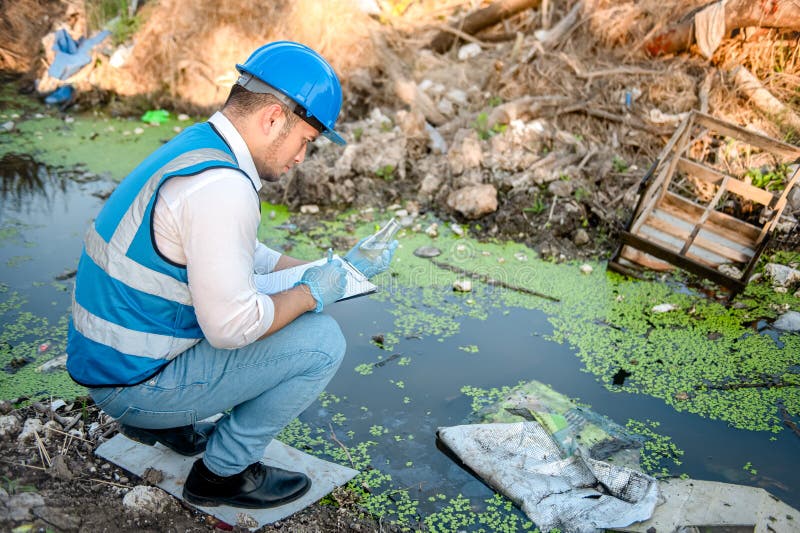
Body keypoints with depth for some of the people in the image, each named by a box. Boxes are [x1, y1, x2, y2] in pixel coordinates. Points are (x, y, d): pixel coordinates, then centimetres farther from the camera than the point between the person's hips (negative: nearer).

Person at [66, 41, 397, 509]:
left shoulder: (194, 146, 5)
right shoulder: (220, 186, -27)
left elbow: (238, 253, 17)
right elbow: (231, 326, -26)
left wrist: (332, 270, 12)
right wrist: (312, 294, -10)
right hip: (137, 380, -9)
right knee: (322, 341, -11)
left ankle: (159, 421, 22)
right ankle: (224, 471, 6)